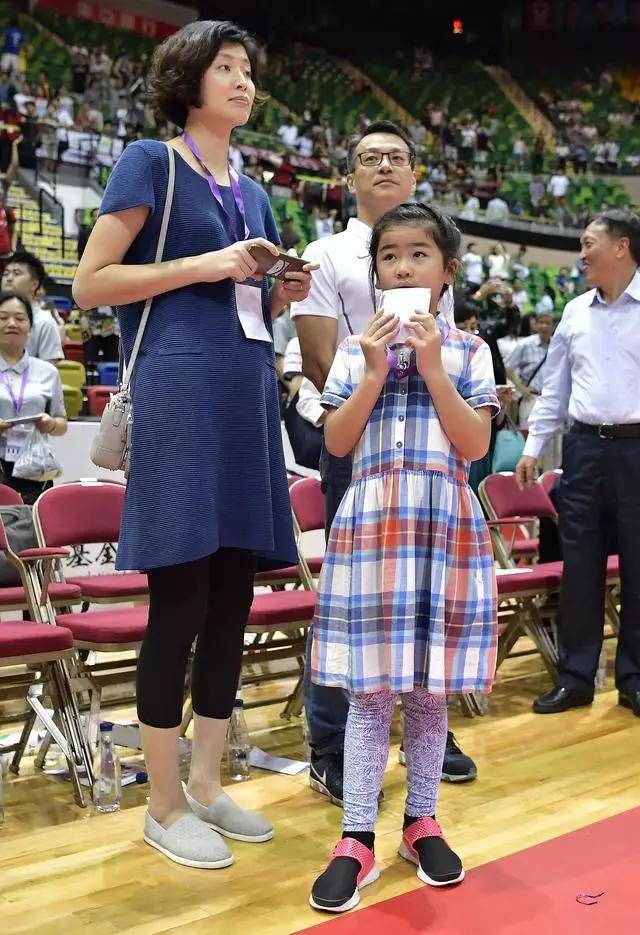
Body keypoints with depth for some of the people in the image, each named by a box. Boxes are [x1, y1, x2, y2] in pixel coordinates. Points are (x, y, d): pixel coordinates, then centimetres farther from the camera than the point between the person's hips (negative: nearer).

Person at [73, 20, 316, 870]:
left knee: (234, 599, 7)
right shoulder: (151, 163, 0)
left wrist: (283, 294, 5)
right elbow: (89, 285, -7)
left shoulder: (252, 191, 20)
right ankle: (164, 806, 7)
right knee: (181, 601, -6)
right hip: (180, 389, -7)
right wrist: (202, 265, -13)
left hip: (248, 392, 8)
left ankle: (207, 785, 19)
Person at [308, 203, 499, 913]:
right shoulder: (357, 347, 6)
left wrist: (433, 366, -11)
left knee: (429, 685, 8)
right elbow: (336, 442, 0)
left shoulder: (467, 351, 5)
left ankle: (421, 821, 24)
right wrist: (375, 371, -10)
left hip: (446, 524, 1)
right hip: (371, 522, 0)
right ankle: (357, 838, 9)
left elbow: (475, 445, -5)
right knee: (370, 688, 0)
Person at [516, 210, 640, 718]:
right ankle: (576, 676, 16)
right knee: (579, 566, 6)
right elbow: (555, 387, 16)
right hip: (584, 447, 4)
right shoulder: (576, 312, 12)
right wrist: (534, 446, 10)